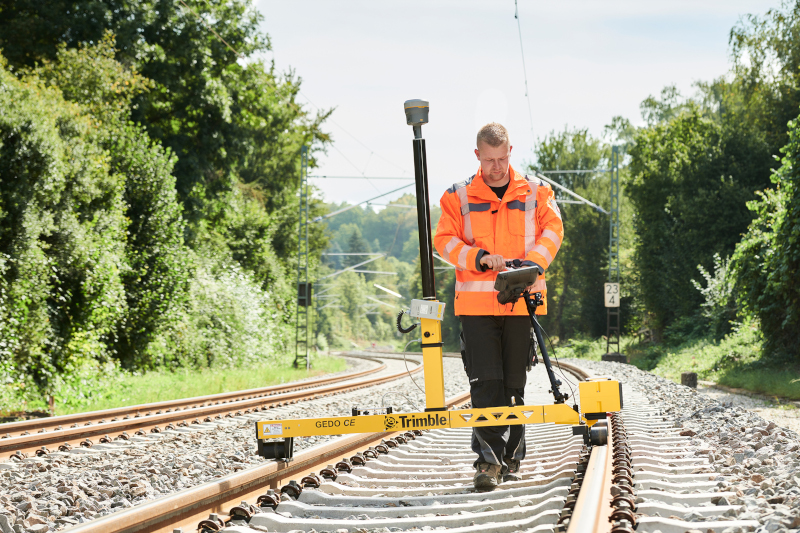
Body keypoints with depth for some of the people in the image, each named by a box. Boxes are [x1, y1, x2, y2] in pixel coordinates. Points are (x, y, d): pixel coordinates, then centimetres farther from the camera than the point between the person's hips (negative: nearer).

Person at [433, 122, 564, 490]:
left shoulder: (535, 193, 10)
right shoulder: (459, 197, 8)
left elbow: (552, 230, 1)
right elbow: (444, 240, 1)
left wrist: (532, 263, -18)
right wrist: (479, 257, -16)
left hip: (522, 302, 1)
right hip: (476, 303, -1)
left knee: (515, 383, 7)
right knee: (485, 383, -9)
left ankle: (511, 459, 17)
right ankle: (488, 460, -10)